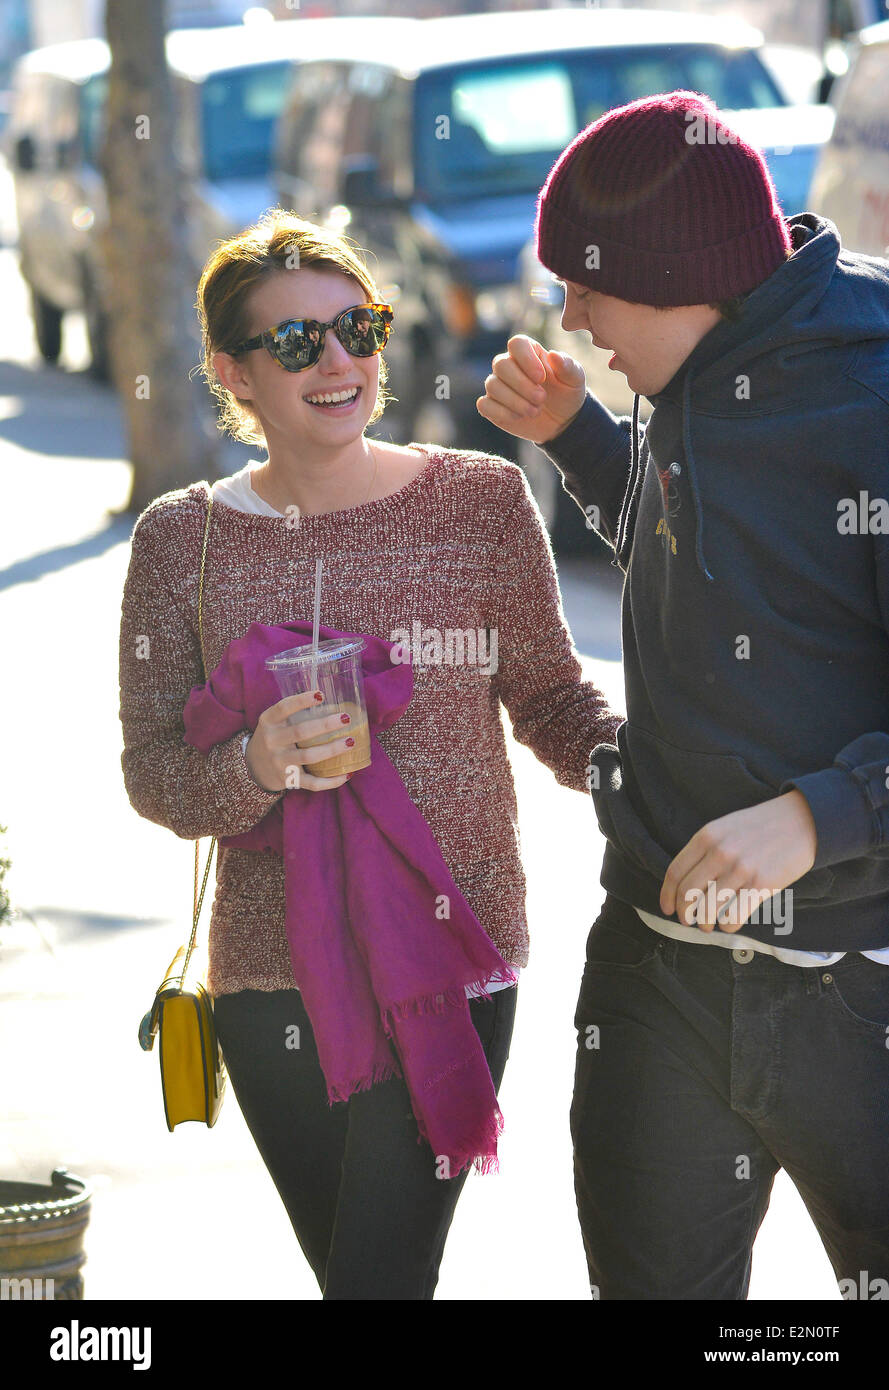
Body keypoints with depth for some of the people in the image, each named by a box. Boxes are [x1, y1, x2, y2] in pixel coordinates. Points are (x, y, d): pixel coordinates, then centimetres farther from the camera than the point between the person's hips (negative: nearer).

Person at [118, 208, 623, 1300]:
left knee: (382, 1276, -9)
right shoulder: (182, 539, 1)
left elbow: (549, 699, 6)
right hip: (269, 972, 2)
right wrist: (256, 767, -22)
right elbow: (152, 773, -1)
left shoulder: (480, 500, -2)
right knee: (343, 1269, 15)